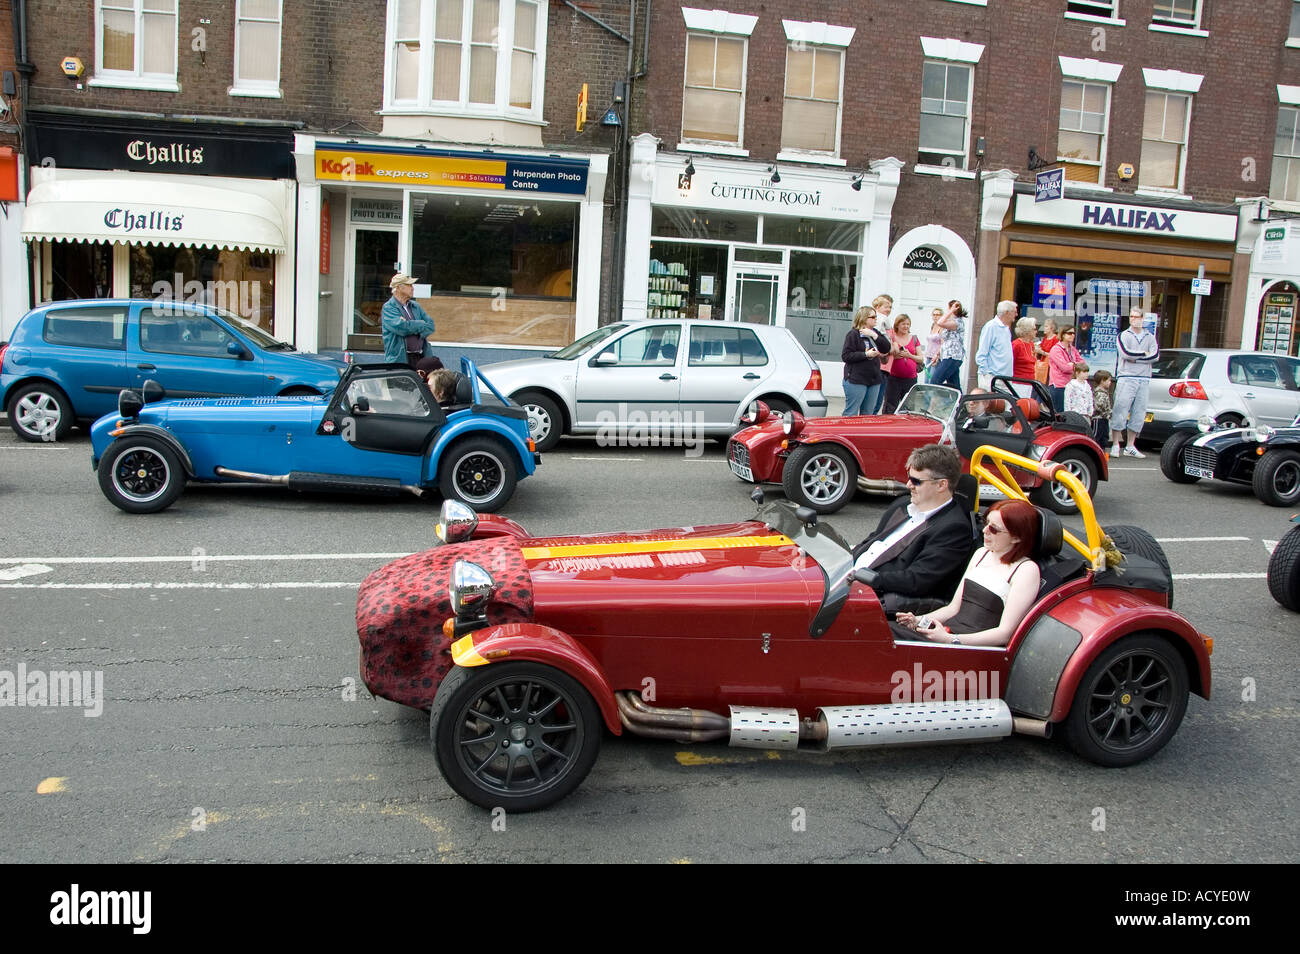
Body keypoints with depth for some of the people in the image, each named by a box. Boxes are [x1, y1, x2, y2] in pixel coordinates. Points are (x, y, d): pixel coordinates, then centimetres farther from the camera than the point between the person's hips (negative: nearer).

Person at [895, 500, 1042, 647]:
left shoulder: (1027, 569, -5)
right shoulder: (981, 553, 17)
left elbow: (1005, 633, -12)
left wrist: (951, 639, -21)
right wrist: (919, 620, 0)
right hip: (948, 632, 7)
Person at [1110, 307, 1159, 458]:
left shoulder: (1150, 337, 13)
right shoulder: (1124, 335, 4)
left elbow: (1155, 355, -3)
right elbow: (1125, 353, -14)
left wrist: (1135, 358, -10)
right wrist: (1144, 353, -4)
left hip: (1144, 379, 4)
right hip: (1126, 378, -4)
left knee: (1139, 413, 4)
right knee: (1120, 411, -8)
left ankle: (1130, 447, 11)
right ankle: (1115, 445, -3)